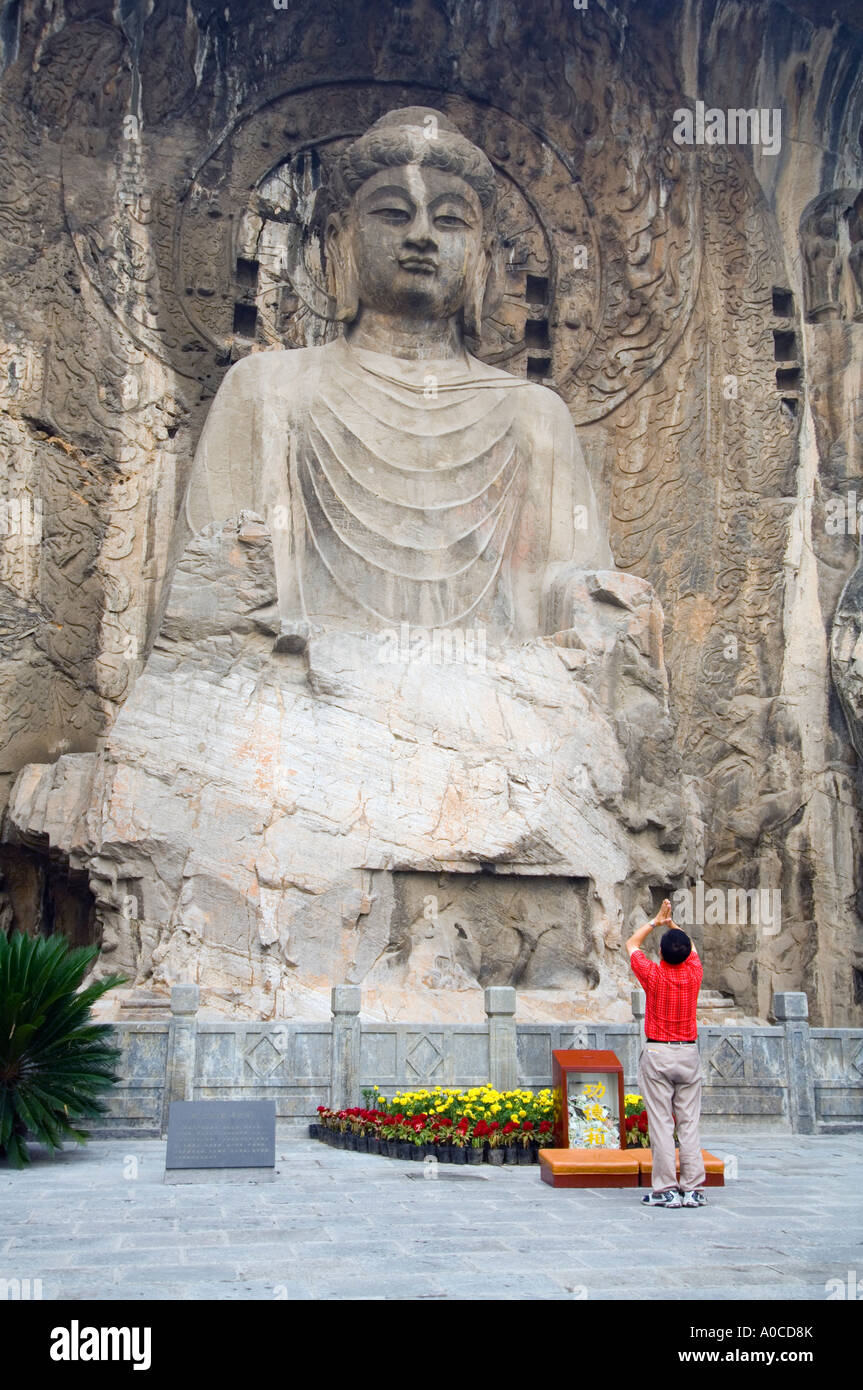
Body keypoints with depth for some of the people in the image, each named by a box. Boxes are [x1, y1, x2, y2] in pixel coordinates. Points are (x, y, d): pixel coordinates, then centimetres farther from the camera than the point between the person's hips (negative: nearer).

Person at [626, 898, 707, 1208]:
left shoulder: (654, 976, -9)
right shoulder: (694, 975, -2)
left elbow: (632, 944, 10)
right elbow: (691, 948, 22)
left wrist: (656, 921, 17)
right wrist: (672, 924, 25)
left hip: (657, 1054, -3)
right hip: (689, 1054, 3)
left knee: (661, 1124, -2)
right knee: (689, 1124, 5)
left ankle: (666, 1189, -3)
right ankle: (693, 1190, 4)